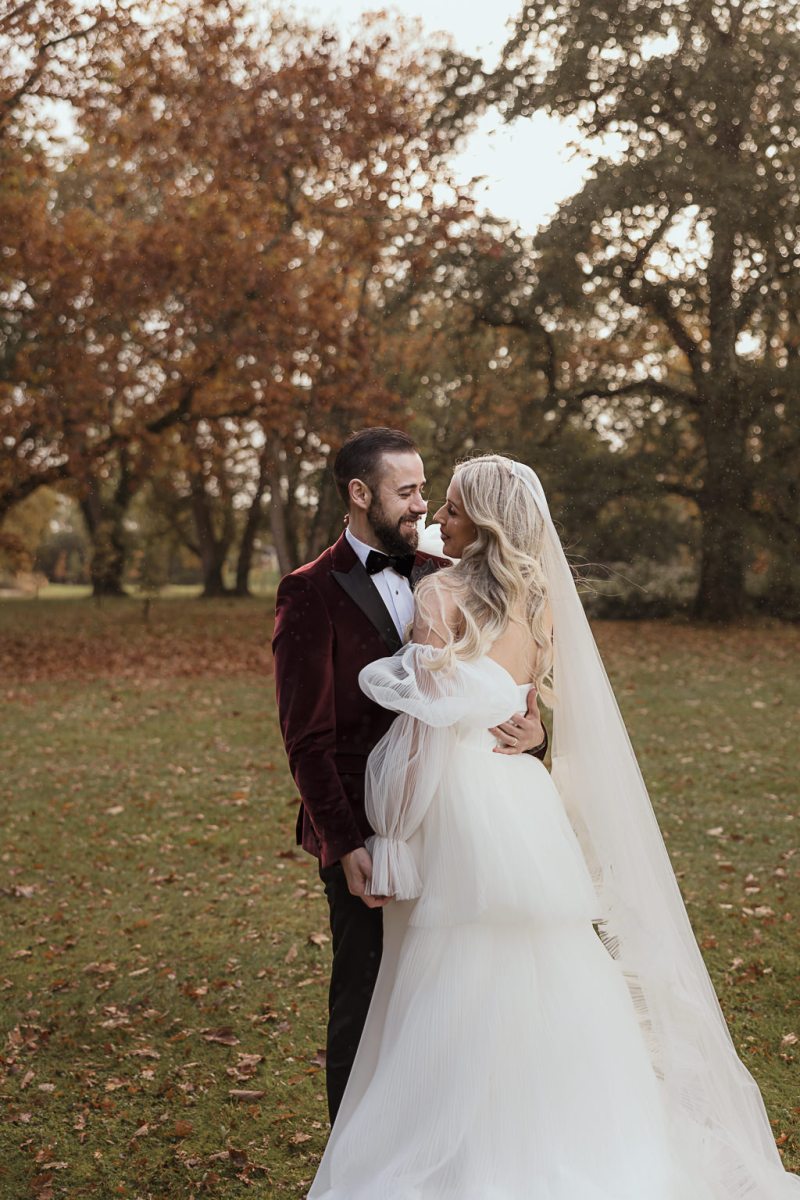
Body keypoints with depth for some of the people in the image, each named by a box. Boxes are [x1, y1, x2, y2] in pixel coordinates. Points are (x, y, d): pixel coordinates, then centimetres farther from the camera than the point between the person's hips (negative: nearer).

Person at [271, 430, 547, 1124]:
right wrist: (346, 847, -16)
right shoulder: (311, 593, -6)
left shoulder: (444, 580, 9)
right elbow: (308, 737, -9)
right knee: (364, 1008, 8)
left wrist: (533, 729, -14)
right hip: (366, 838, -5)